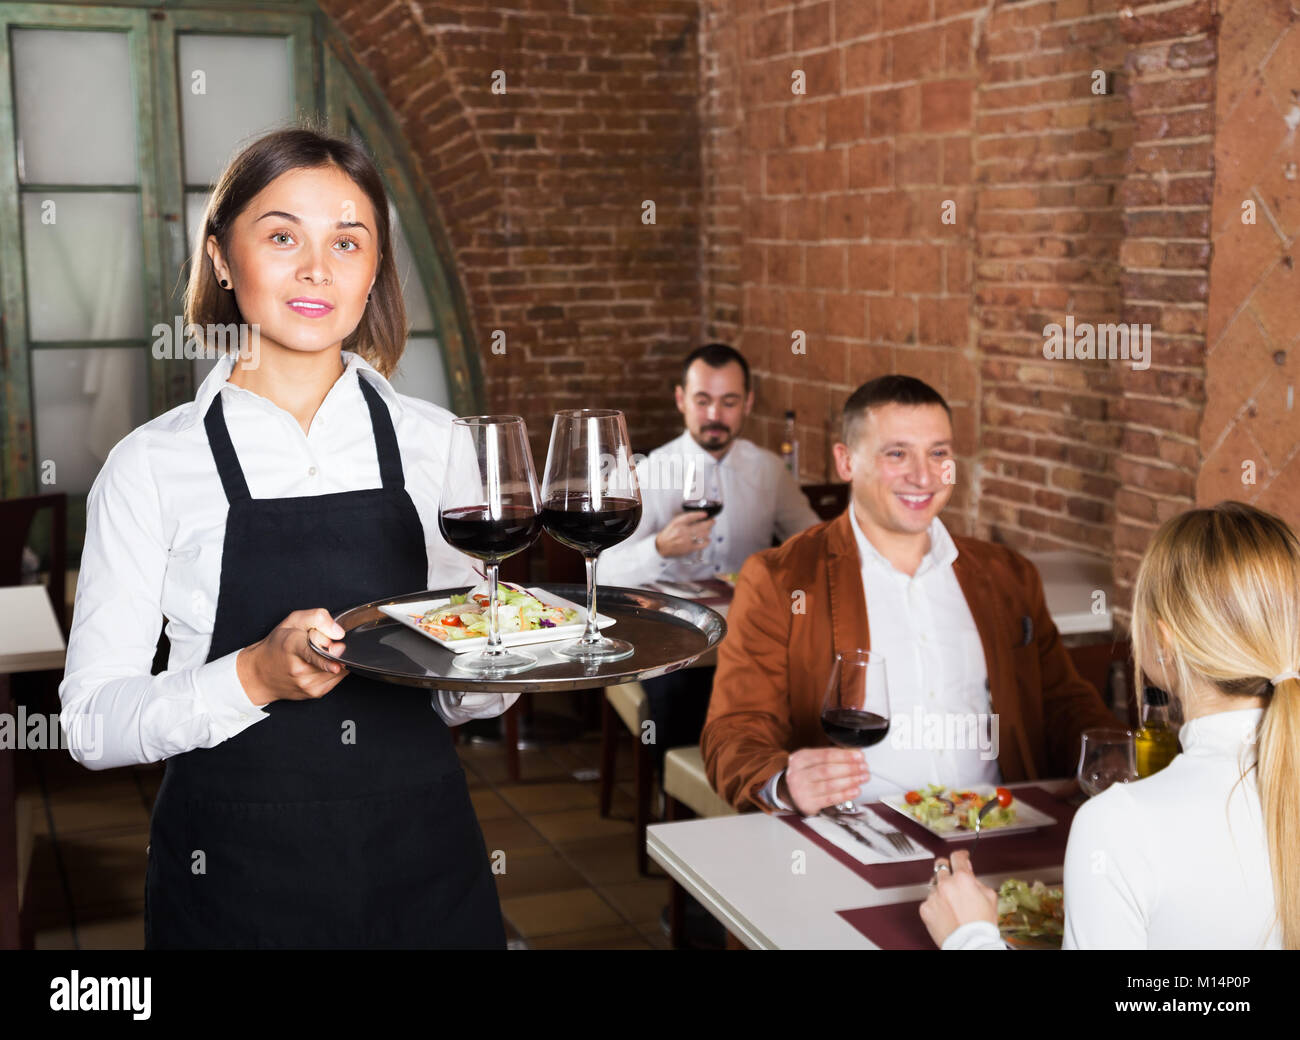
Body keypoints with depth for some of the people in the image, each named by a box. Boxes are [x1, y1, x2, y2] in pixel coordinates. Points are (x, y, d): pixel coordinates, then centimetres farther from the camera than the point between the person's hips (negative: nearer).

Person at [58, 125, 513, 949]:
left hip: (425, 860, 2)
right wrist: (256, 676, -24)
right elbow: (90, 722, -9)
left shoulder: (435, 442, 1)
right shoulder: (153, 464, -6)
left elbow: (467, 695, 9)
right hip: (236, 877, -2)